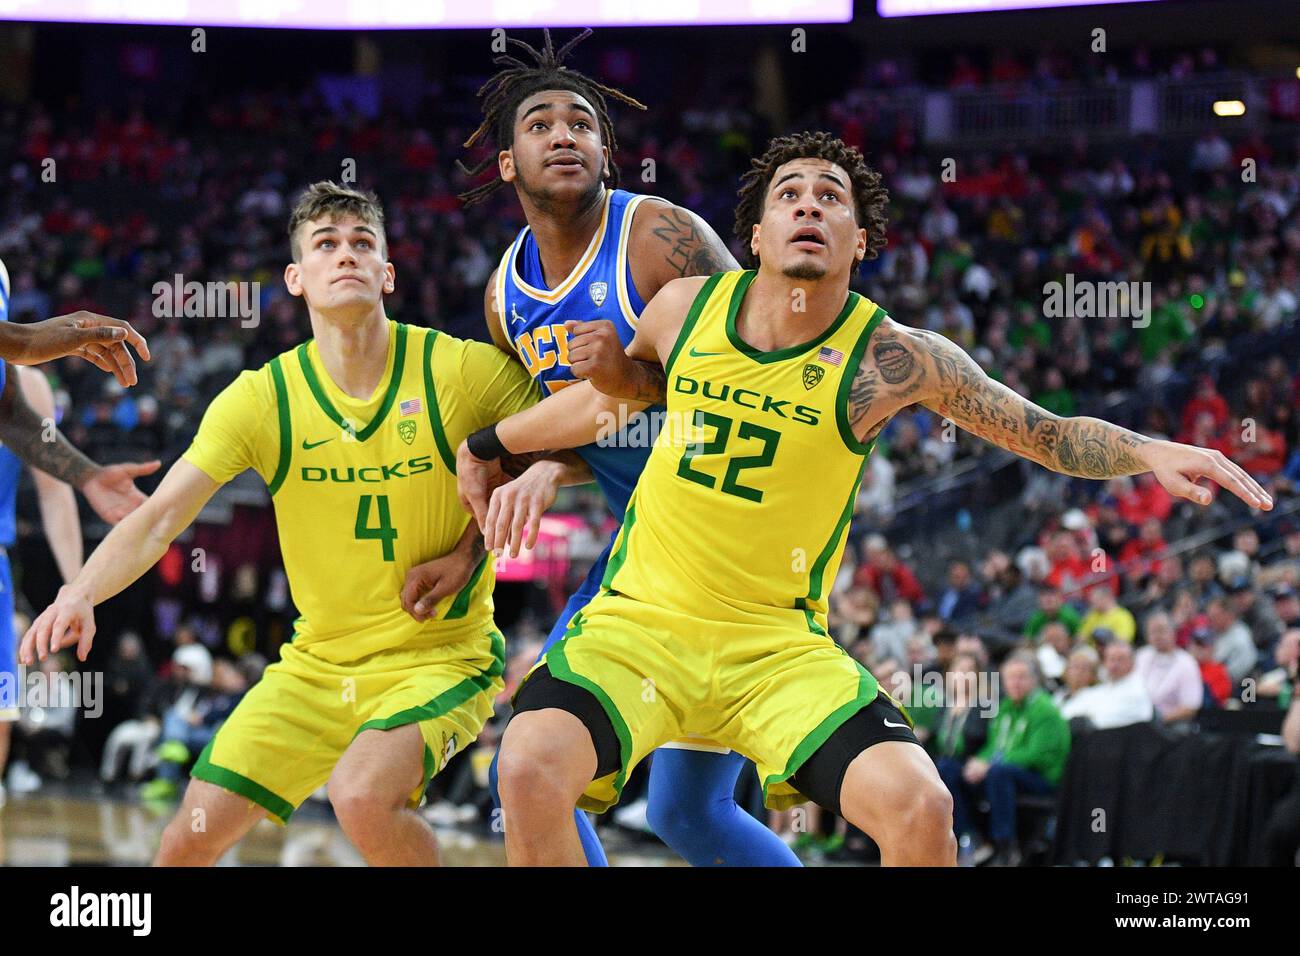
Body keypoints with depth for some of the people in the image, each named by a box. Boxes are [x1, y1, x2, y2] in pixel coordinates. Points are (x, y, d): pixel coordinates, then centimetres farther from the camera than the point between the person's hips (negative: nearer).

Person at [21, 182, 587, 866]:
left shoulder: (466, 370, -11)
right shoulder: (262, 398, -6)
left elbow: (573, 453, 1)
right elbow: (158, 520, -10)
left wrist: (471, 550, -13)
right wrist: (81, 593, -29)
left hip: (443, 656, -3)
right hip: (315, 664, 3)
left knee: (363, 796, -31)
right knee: (189, 839, -3)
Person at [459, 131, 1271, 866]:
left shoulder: (889, 358, -7)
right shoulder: (685, 307, 0)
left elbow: (1047, 433, -1)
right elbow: (632, 384, 22)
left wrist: (1151, 452, -19)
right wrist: (494, 446, 28)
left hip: (777, 645, -1)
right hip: (640, 620, 1)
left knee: (918, 806, -23)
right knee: (533, 765, -29)